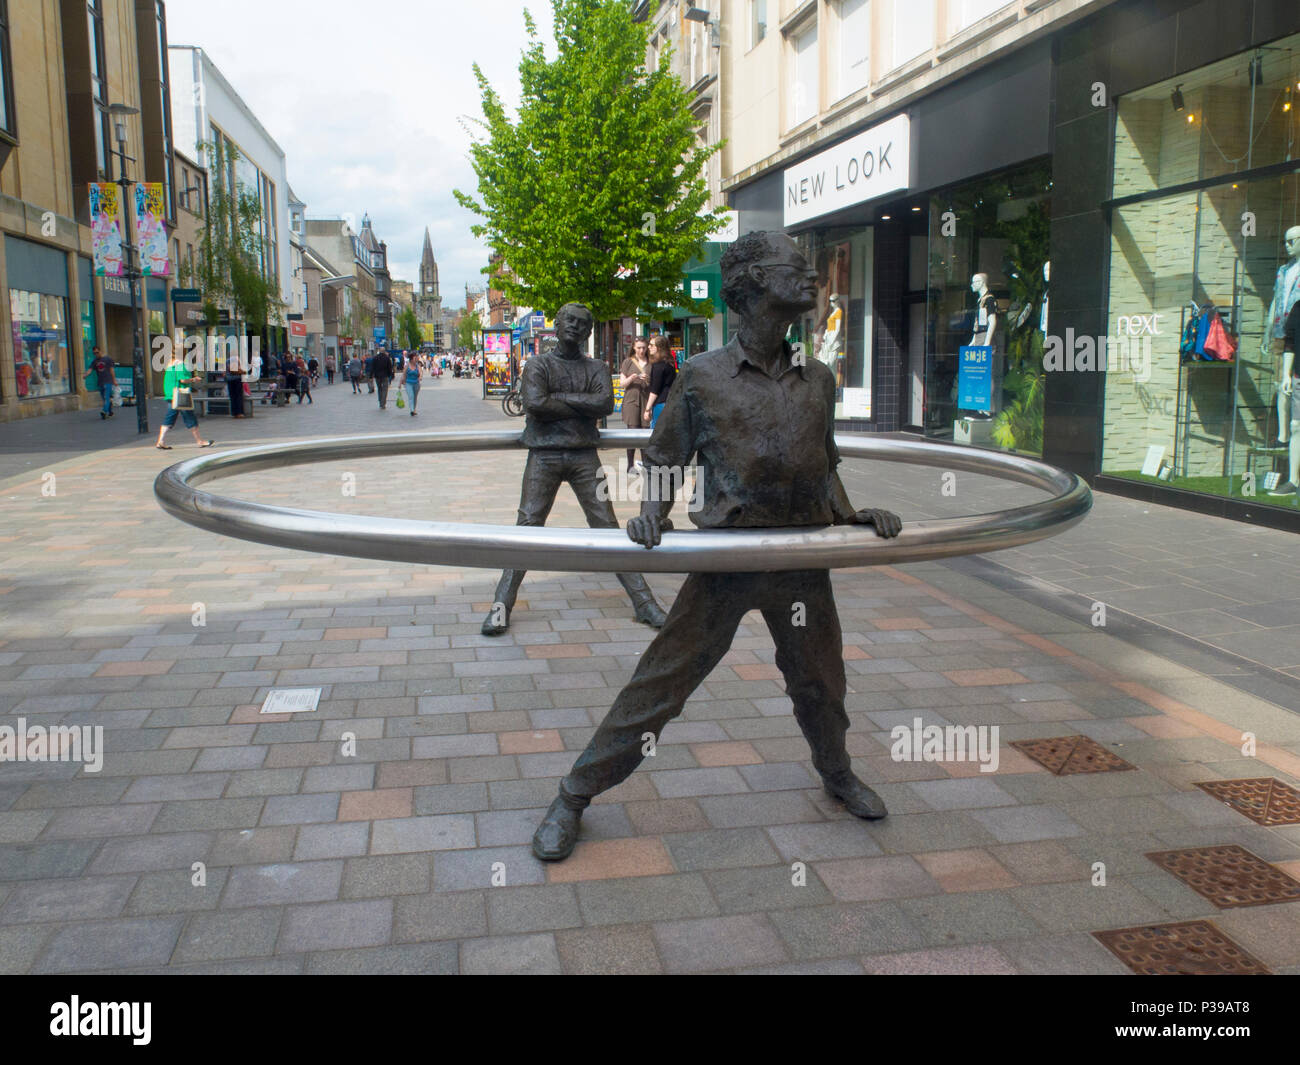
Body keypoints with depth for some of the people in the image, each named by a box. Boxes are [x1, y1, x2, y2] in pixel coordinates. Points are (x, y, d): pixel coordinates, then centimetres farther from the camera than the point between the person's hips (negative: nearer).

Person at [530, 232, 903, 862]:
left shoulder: (818, 381, 8)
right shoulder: (703, 378, -4)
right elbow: (664, 462, 3)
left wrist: (855, 515, 4)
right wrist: (651, 515, -15)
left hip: (803, 562, 4)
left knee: (820, 682, 19)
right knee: (662, 680, -2)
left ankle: (838, 775, 49)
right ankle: (574, 797, 11)